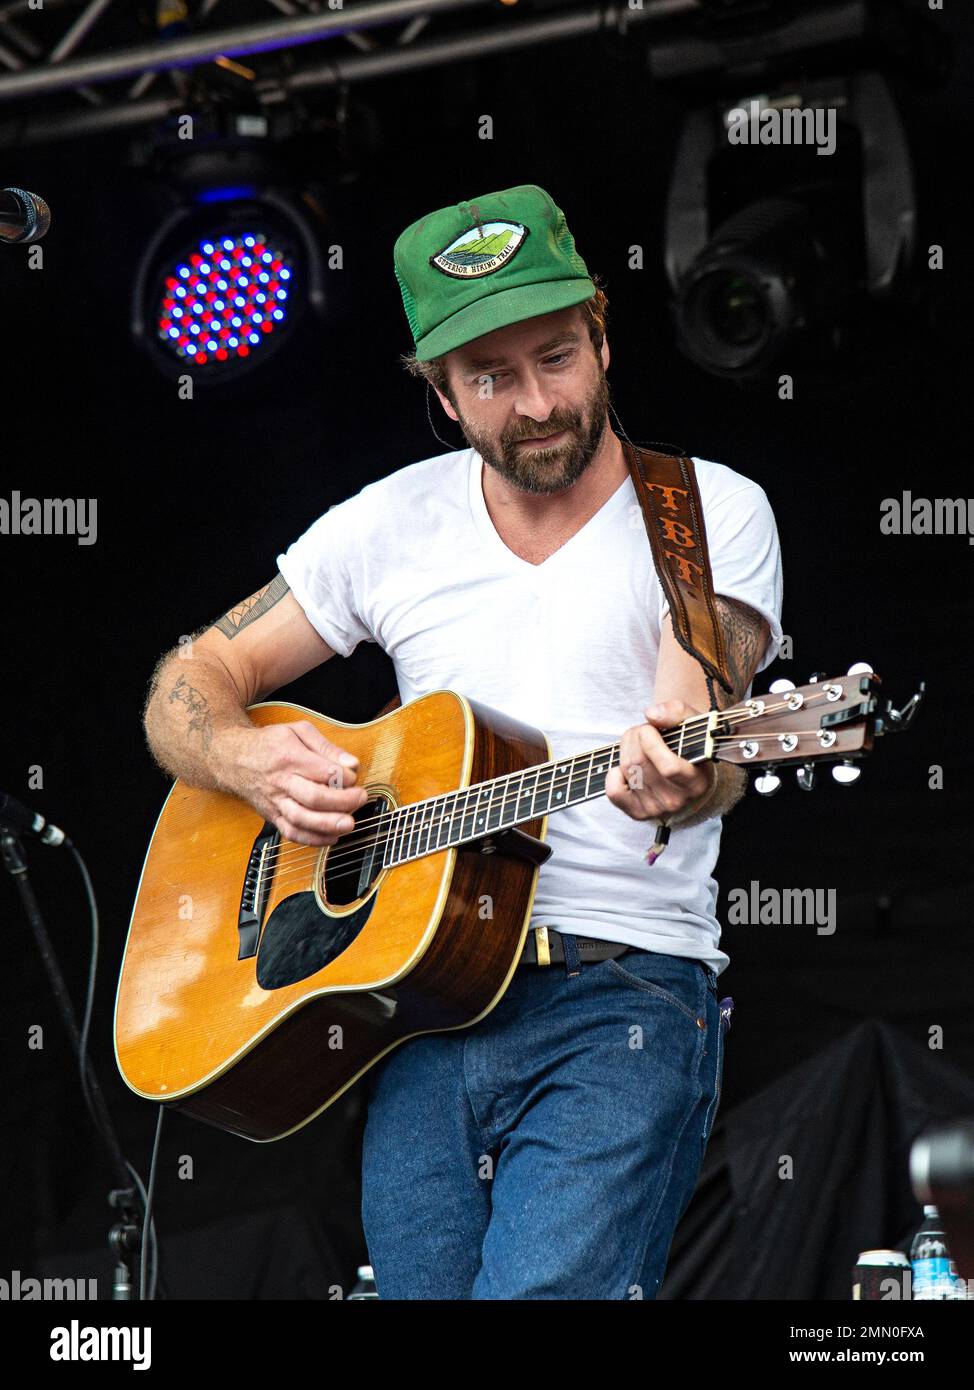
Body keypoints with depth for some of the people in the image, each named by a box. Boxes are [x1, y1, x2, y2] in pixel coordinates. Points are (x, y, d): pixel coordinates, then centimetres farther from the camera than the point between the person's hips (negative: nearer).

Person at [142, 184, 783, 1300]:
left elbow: (710, 752, -11)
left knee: (542, 1291, -23)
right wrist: (255, 764, -5)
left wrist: (678, 781, -35)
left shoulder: (711, 513, 3)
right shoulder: (391, 523, 12)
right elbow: (188, 687, 17)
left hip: (624, 997, -4)